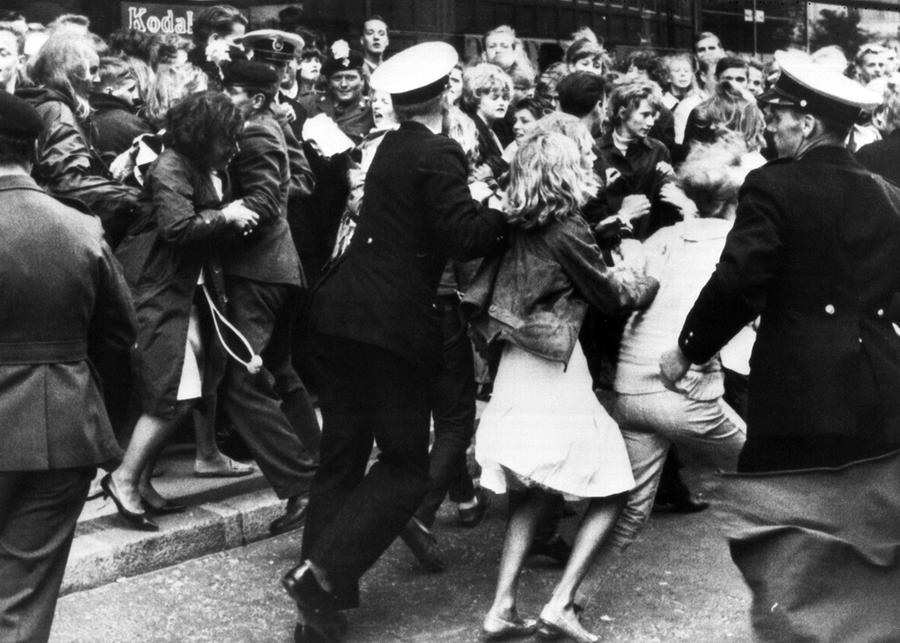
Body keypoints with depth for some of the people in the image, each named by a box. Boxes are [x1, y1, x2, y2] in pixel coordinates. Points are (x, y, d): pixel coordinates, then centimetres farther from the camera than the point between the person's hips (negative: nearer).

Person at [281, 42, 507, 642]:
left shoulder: (390, 147, 15)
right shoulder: (440, 154, -10)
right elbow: (466, 237, -18)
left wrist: (480, 207, 15)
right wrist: (502, 209, -3)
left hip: (340, 314, 8)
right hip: (391, 322, -8)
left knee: (342, 456, 13)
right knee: (405, 463, 3)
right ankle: (321, 572, -9)